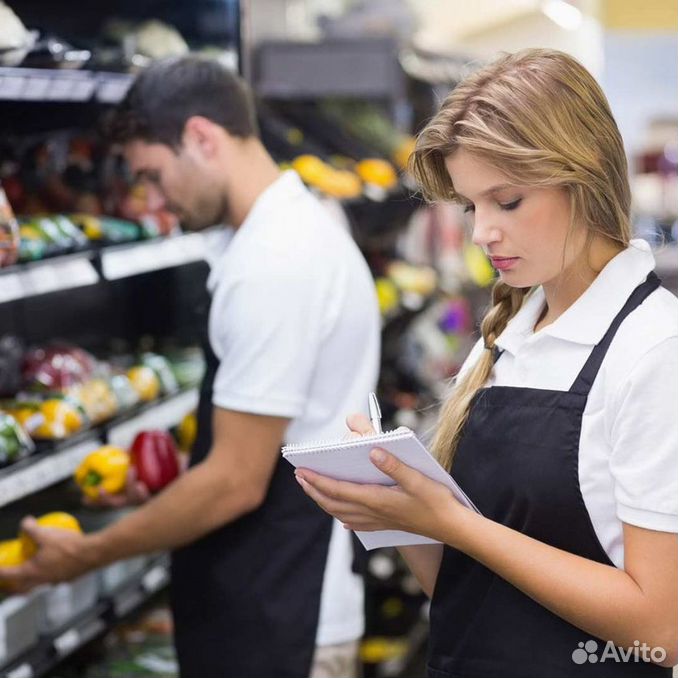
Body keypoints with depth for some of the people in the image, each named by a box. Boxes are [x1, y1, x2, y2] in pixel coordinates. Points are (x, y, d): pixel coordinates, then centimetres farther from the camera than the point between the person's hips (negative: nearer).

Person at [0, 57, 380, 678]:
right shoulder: (298, 225, 8)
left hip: (276, 623, -9)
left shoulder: (271, 264, -24)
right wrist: (176, 487, 19)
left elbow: (237, 482, -22)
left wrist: (87, 555, -12)